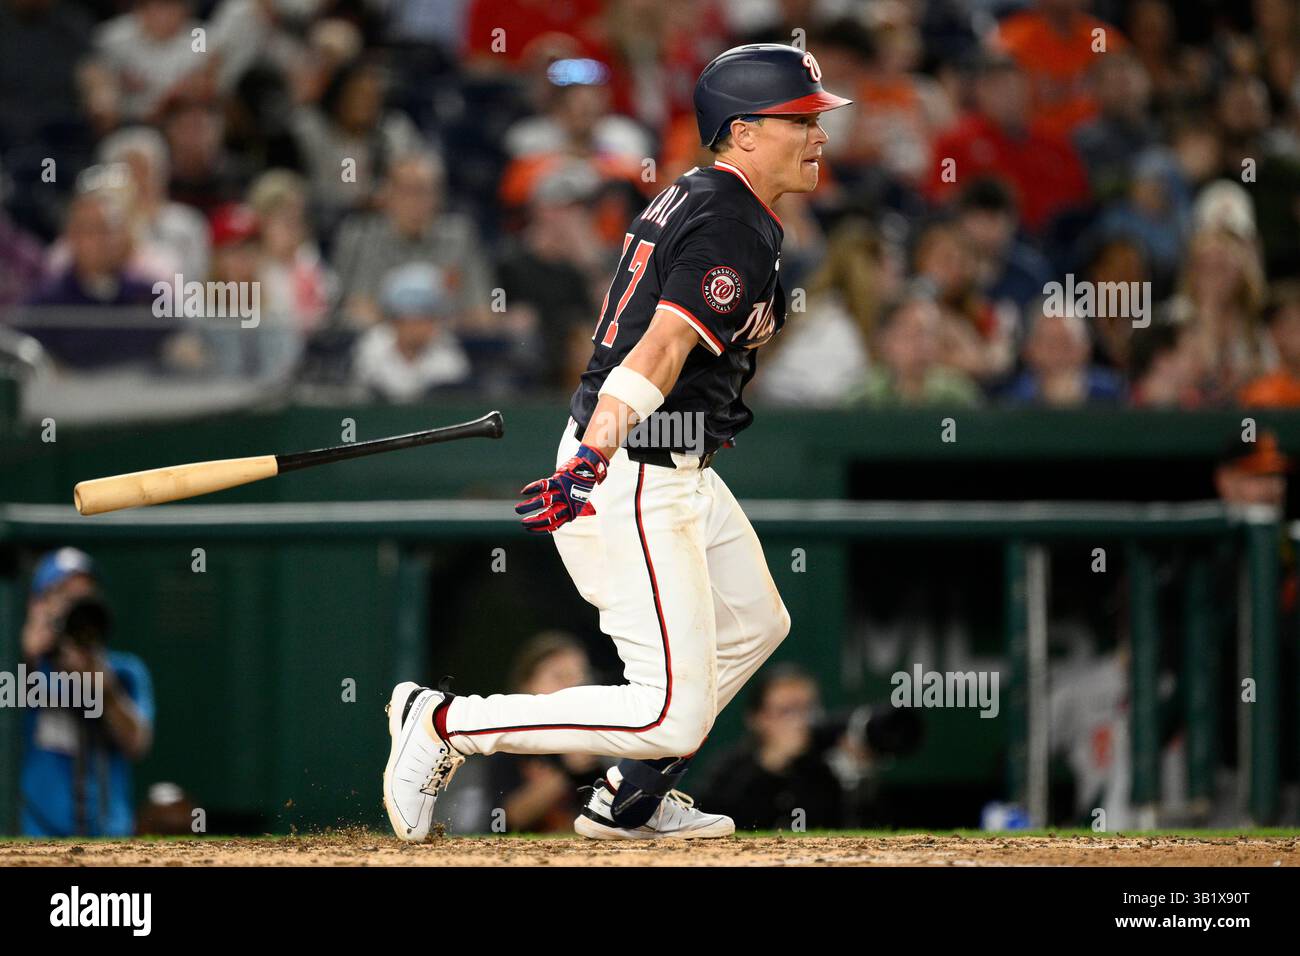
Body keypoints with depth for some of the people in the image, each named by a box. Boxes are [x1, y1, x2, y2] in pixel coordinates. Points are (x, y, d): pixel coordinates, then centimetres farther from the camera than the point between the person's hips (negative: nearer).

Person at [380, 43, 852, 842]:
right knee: (672, 715, -13)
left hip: (679, 471, 11)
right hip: (636, 481, -11)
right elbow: (663, 346, -29)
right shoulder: (735, 231, -17)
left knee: (753, 625, 28)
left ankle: (630, 804, 32)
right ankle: (445, 723, -6)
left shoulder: (689, 200, 13)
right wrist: (594, 460, -39)